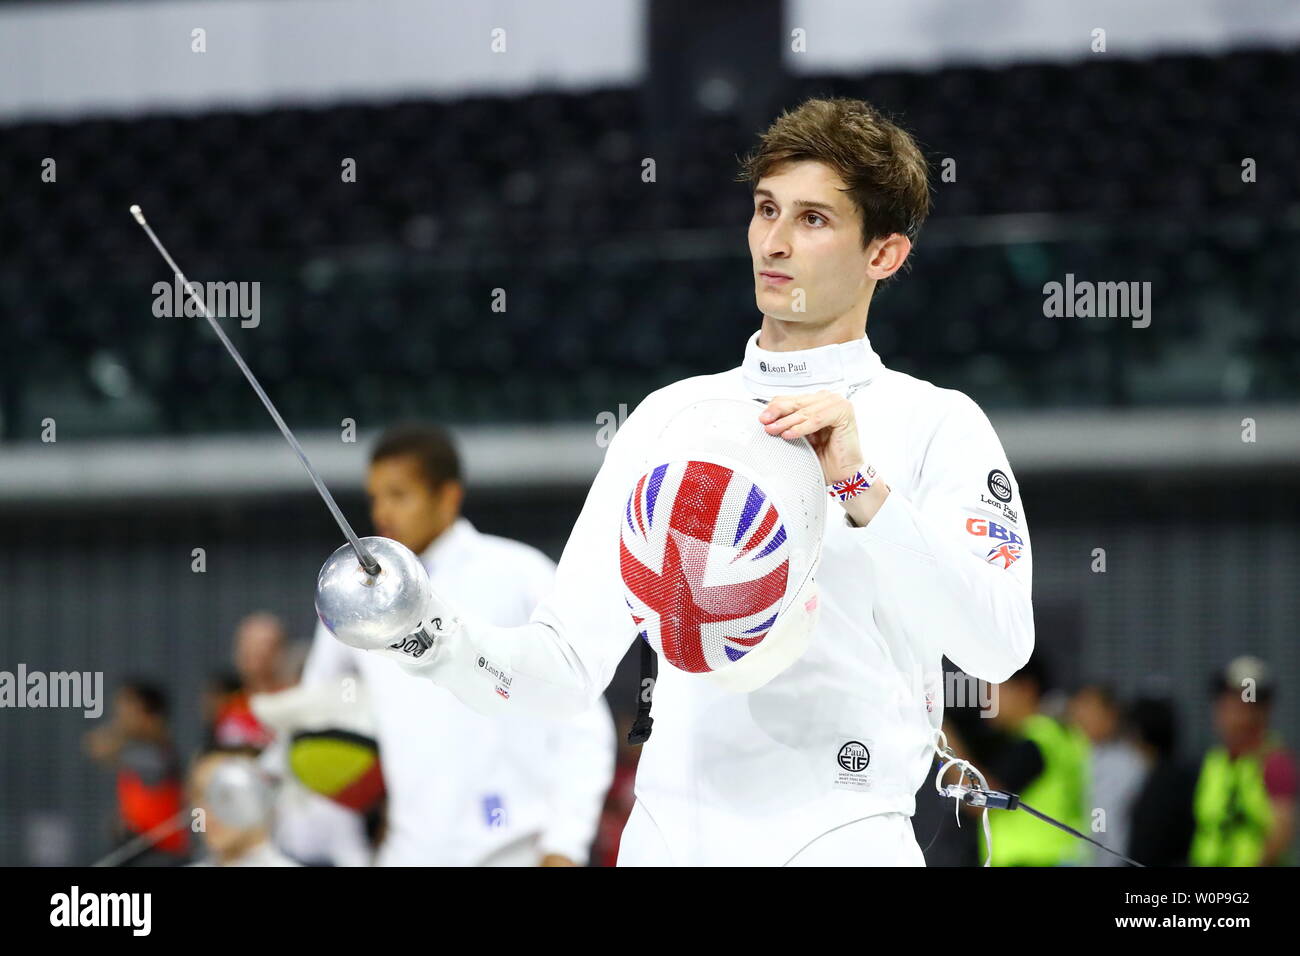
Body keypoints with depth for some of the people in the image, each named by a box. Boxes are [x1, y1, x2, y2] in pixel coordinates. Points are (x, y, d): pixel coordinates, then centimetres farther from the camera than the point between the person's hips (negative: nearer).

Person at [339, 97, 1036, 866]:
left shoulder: (936, 425, 0)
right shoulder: (674, 416, 12)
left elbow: (998, 647, -15)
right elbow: (565, 666, 7)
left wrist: (861, 489, -24)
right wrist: (437, 637, -12)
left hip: (835, 833, -4)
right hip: (667, 833, 4)